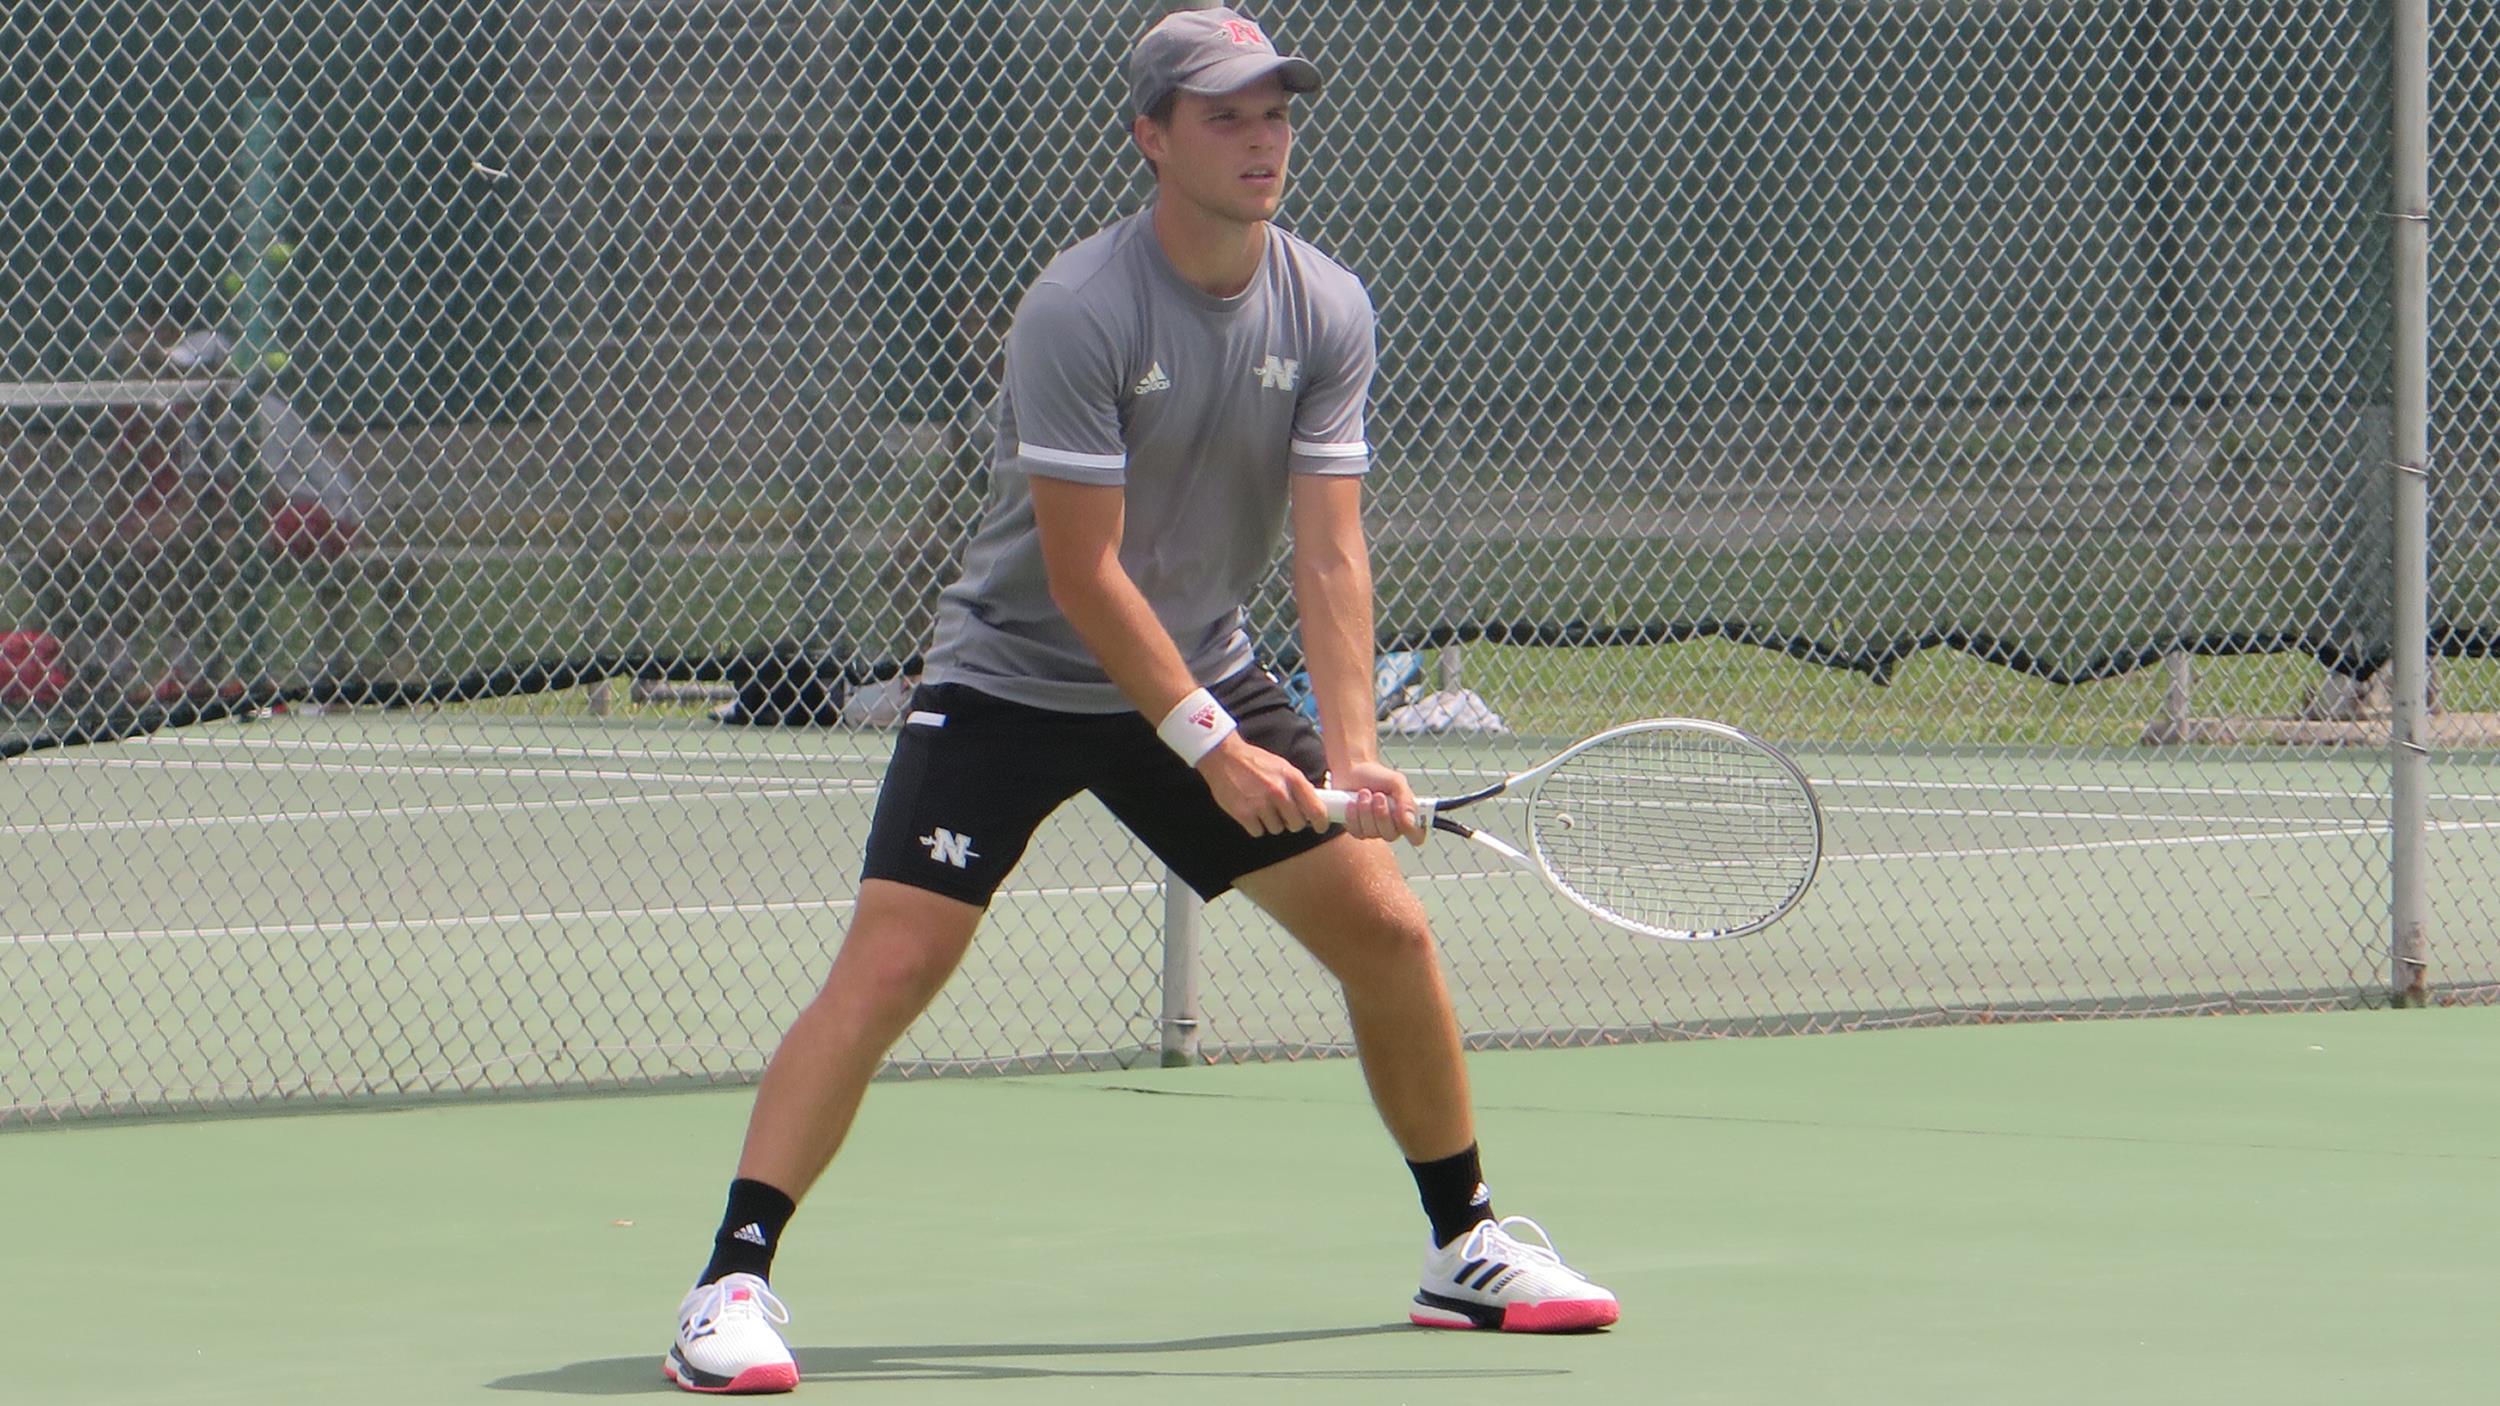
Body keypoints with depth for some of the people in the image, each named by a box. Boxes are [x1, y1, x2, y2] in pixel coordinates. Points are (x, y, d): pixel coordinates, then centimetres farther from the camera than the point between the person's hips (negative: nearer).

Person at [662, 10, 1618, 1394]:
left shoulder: (1326, 313, -6)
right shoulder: (1079, 310, -24)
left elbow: (1329, 552, -9)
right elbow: (1084, 574, -24)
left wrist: (1351, 748, -22)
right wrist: (1210, 748, -26)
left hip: (1201, 673, 6)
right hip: (1012, 677, -6)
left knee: (1386, 927, 2)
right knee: (887, 966, -19)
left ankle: (1467, 1247, 19)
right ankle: (731, 1284, -18)